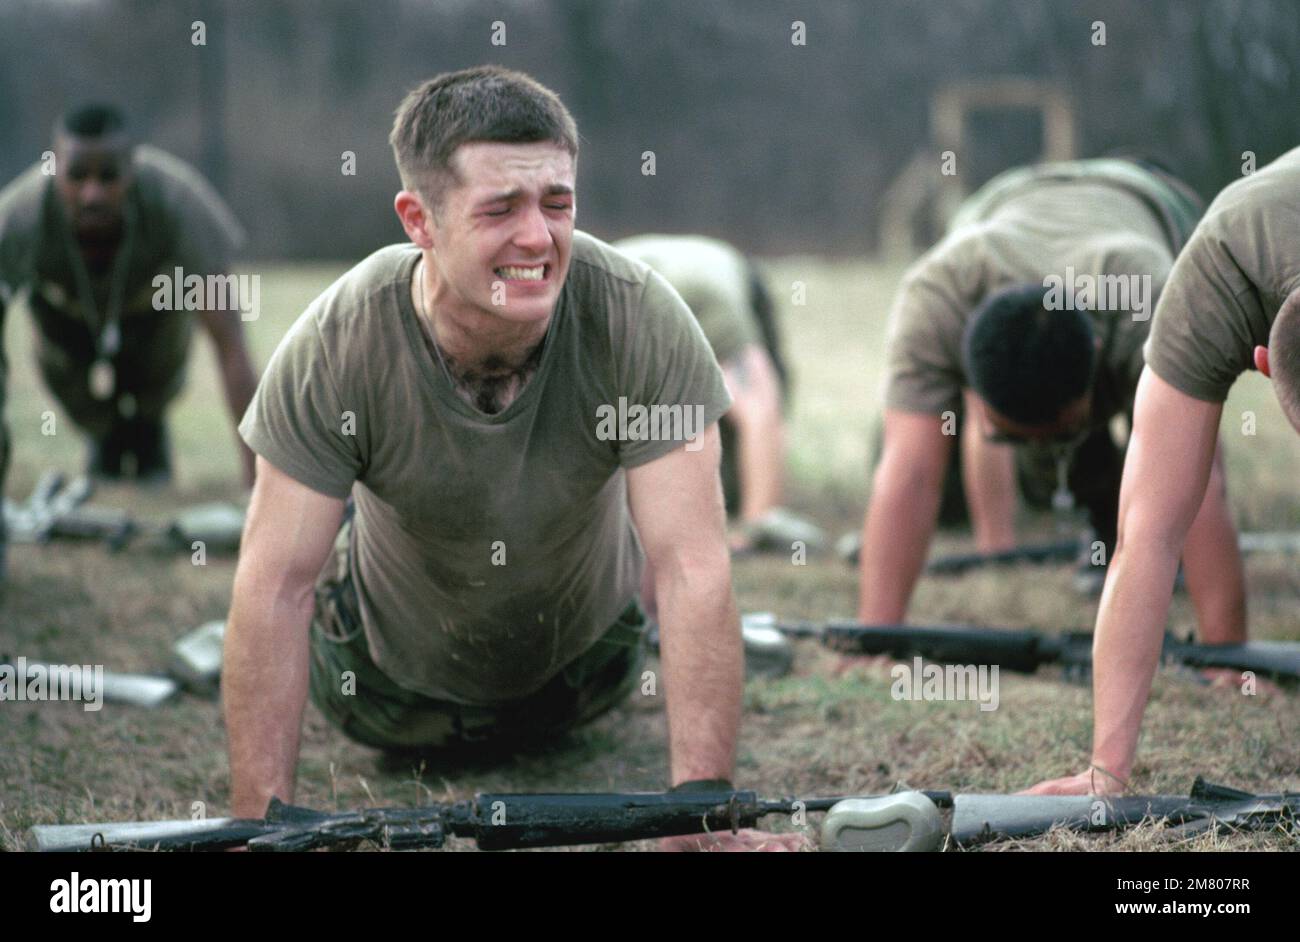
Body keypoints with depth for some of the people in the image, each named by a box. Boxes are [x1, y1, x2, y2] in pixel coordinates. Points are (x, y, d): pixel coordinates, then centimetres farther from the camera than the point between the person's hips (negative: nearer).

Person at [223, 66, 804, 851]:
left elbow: (694, 566, -38)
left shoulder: (641, 319, -36)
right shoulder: (336, 345, -35)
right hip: (397, 660, 0)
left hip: (583, 650, 1)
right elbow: (276, 588, -31)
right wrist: (262, 822, -35)